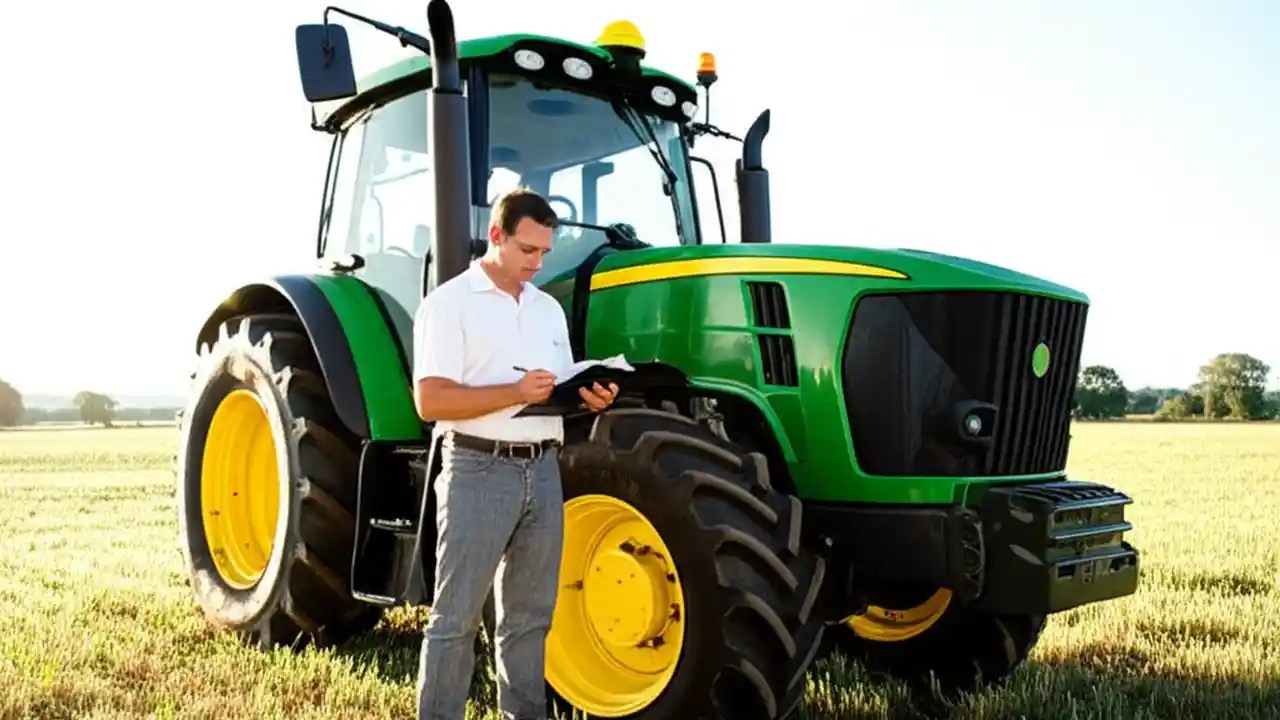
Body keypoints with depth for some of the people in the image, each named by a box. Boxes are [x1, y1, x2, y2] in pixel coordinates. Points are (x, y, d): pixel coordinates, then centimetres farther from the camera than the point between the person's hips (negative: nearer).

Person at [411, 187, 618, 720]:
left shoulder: (548, 309, 16)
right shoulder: (449, 302, -5)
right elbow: (430, 401, -14)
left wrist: (591, 398, -4)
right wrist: (515, 392, -23)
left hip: (542, 471, 6)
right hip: (478, 472, -6)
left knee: (530, 613, 14)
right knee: (456, 616, 1)